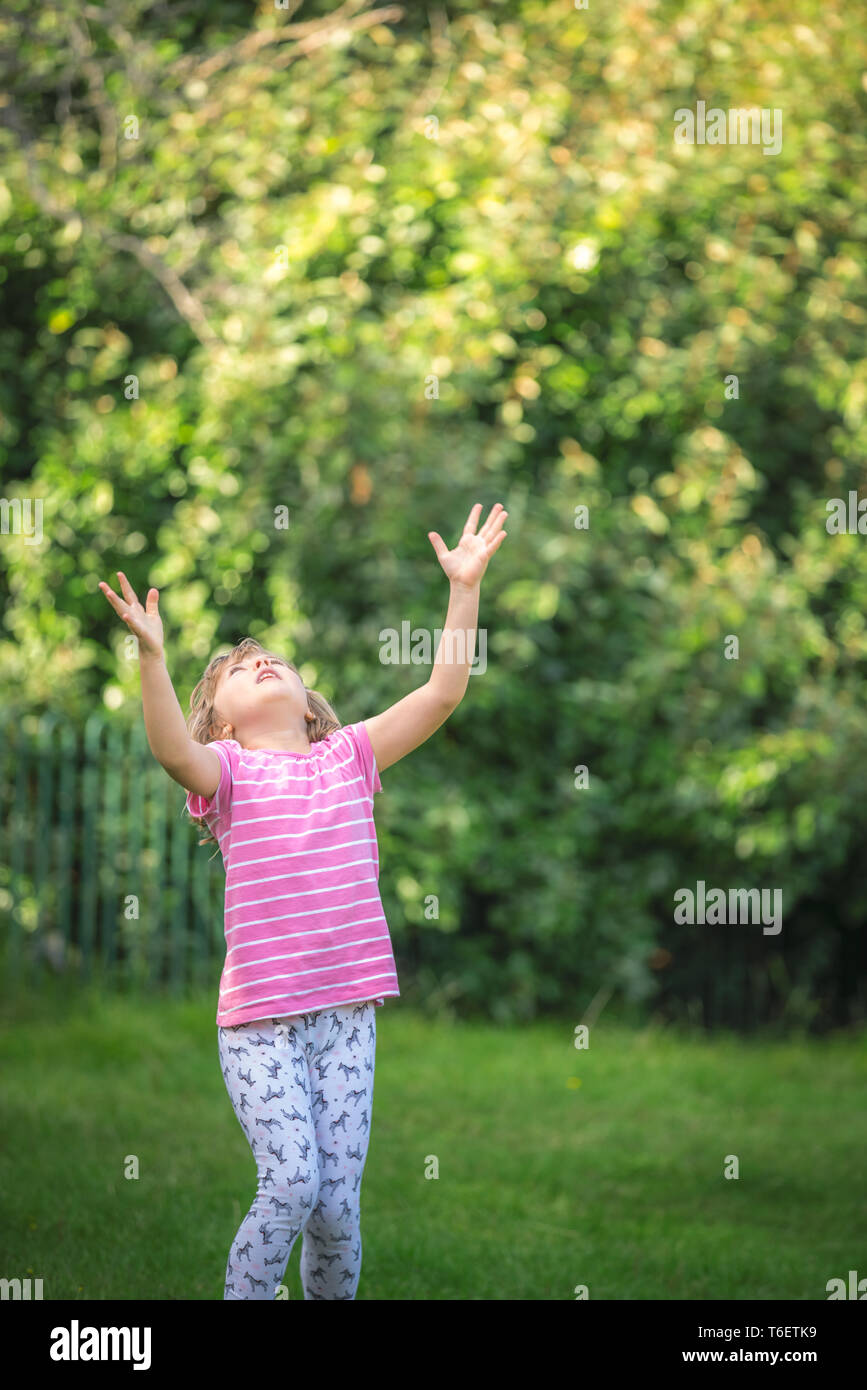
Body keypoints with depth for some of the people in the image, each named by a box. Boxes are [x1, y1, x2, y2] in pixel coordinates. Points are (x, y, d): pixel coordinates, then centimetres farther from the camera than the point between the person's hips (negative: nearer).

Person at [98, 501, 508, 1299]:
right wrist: (151, 656, -34)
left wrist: (465, 587, -2)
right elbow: (173, 751, -21)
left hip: (346, 1009, 3)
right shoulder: (228, 769, 2)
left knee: (339, 1198, -1)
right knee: (293, 1181, -17)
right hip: (259, 1017, -3)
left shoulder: (348, 756, 11)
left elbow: (443, 693, 4)